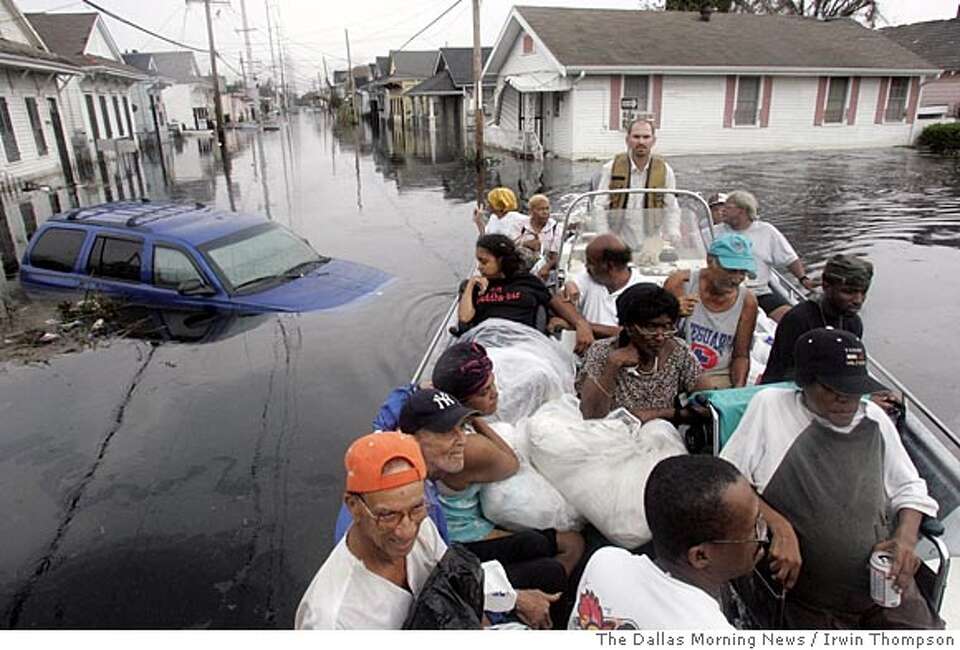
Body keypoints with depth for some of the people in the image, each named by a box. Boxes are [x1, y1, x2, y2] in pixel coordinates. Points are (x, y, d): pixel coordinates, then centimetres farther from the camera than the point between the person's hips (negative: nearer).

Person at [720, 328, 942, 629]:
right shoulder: (770, 405, -5)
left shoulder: (874, 419, 9)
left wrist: (906, 539, 2)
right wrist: (779, 526, -21)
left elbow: (908, 487, 20)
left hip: (887, 584, 4)